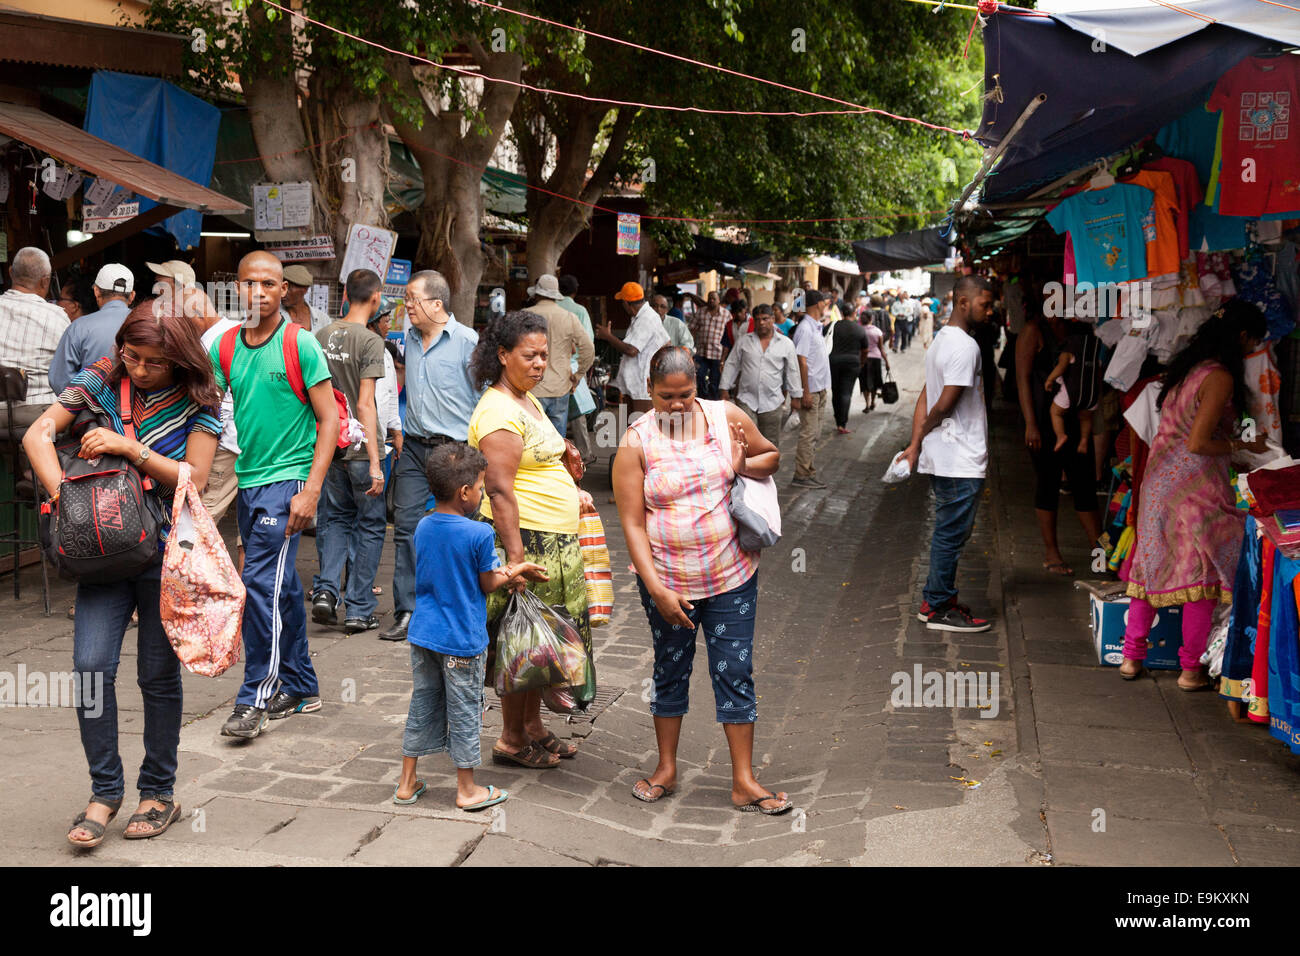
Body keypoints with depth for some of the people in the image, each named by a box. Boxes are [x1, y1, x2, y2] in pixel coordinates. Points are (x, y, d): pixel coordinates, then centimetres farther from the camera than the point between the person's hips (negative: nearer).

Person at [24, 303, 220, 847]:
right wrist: (63, 495, -15)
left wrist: (129, 448, -18)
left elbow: (194, 479, -11)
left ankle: (159, 793, 22)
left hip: (167, 553, -2)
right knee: (91, 666, -8)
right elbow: (37, 434, -3)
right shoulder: (102, 381, 1)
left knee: (158, 675, 6)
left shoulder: (199, 403, -6)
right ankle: (105, 791, 9)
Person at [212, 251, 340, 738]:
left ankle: (255, 698, -2)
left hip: (286, 479, -6)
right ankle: (300, 688, 25)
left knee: (263, 584, -11)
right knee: (283, 587, 14)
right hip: (247, 481, 6)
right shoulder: (225, 346, 8)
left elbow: (329, 420, -9)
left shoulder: (301, 345, -7)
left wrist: (311, 490, -16)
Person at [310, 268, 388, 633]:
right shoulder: (369, 341, -14)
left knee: (335, 519, 17)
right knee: (369, 525, 5)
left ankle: (326, 590, 2)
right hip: (361, 449, -6)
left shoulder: (323, 336, 5)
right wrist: (374, 462, -18)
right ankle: (359, 610, 8)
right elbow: (365, 404, -19)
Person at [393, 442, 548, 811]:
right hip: (462, 641, -6)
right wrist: (519, 570, 8)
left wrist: (504, 572, 13)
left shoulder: (422, 527, 3)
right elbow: (487, 584, -8)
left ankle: (406, 782, 25)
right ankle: (467, 789, 19)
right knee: (464, 711, 7)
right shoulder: (480, 534, -19)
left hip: (423, 635, 6)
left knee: (422, 705, 16)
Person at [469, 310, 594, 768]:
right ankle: (511, 739, 11)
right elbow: (500, 491, -23)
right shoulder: (499, 412, -17)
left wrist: (569, 494, 21)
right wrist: (515, 556, -26)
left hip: (554, 541, 10)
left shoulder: (528, 400, 15)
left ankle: (533, 726, 28)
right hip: (525, 538, -10)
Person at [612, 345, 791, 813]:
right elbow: (632, 524, -9)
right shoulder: (636, 443, -8)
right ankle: (666, 769, 30)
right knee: (670, 671, 14)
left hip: (731, 575, 1)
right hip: (666, 580, -1)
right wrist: (656, 589, -16)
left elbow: (772, 457, 13)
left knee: (735, 673, 4)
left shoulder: (727, 417, -3)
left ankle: (744, 782, 12)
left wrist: (743, 466, -10)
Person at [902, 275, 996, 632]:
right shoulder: (965, 346, -17)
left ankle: (935, 600, 25)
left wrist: (916, 443, 6)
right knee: (952, 533, -1)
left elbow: (926, 399, 11)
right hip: (960, 459, -10)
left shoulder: (941, 340, 15)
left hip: (941, 456, 10)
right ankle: (940, 608, 8)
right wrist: (924, 432, -2)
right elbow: (944, 405, -20)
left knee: (948, 532, 17)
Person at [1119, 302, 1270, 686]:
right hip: (1195, 482, -8)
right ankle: (1191, 669, 11)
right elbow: (1198, 443, -20)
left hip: (1159, 477, 8)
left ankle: (1132, 656, 21)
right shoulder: (1221, 377, -16)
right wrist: (1243, 445, -6)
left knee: (1152, 565, 15)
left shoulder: (1186, 366, 10)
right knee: (1203, 573, 4)